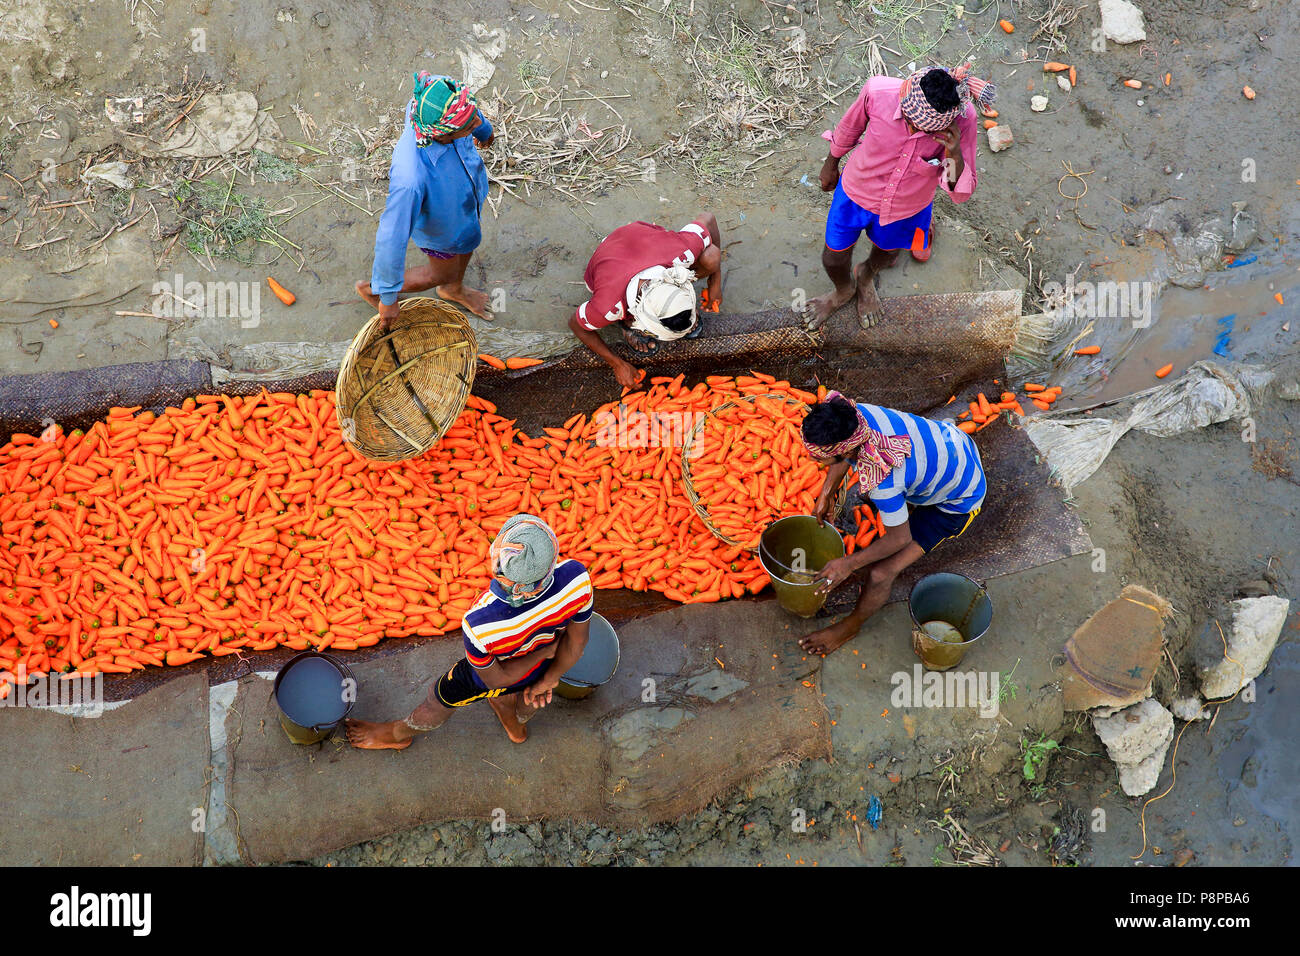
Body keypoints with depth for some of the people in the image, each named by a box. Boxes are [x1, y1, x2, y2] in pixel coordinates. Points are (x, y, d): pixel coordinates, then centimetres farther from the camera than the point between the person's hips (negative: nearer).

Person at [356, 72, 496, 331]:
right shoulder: (411, 178, -52)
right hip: (439, 227, -6)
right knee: (443, 273, 24)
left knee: (471, 240, 34)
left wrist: (485, 129, 16)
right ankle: (371, 289, 50)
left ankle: (454, 289, 68)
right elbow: (392, 239, -37)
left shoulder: (440, 99, -37)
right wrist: (388, 297, -23)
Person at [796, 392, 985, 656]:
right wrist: (825, 495, 2)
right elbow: (846, 455, 2)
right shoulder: (857, 414, -24)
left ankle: (850, 627, 21)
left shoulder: (881, 482, -41)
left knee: (880, 573, -5)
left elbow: (900, 538, -22)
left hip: (958, 503, -7)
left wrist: (849, 564, -13)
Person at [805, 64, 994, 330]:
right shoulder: (878, 91, -36)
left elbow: (961, 193, -29)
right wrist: (831, 163, 8)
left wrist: (955, 155, -49)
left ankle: (866, 277, 70)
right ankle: (844, 290, 60)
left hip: (906, 209, 0)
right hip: (857, 193, 0)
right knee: (834, 258, 22)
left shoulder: (961, 120, -36)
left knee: (887, 253, 32)